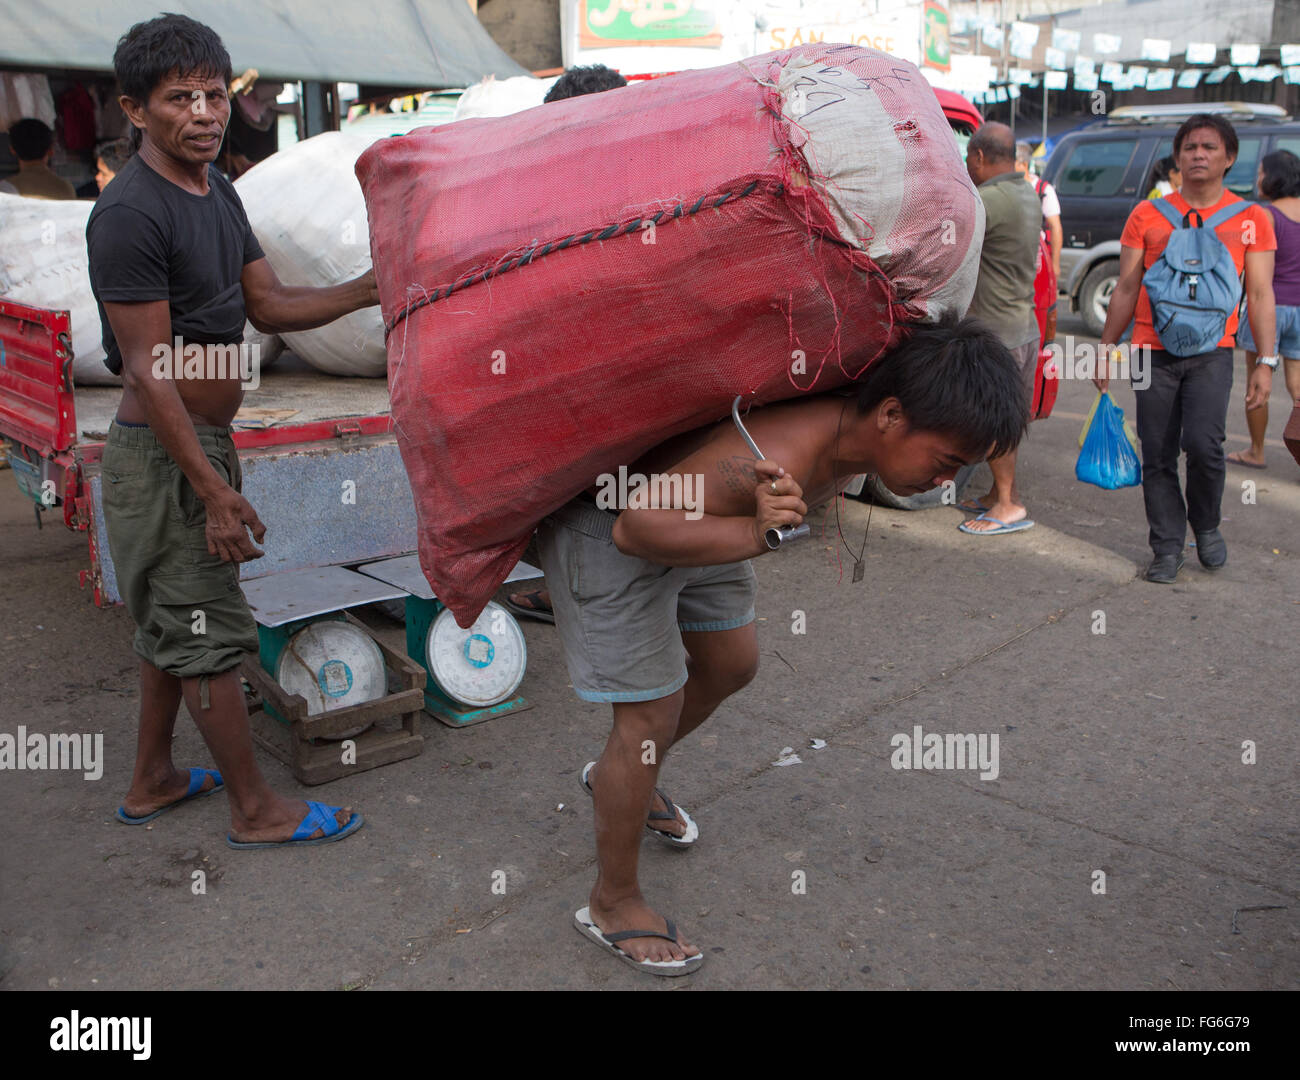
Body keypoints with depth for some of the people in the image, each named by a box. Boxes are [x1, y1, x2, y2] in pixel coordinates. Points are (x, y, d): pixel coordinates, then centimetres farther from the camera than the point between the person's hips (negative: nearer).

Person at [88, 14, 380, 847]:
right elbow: (149, 372, -22)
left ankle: (153, 781, 35)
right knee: (208, 631, 1)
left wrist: (364, 292, -5)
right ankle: (256, 810, 15)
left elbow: (270, 305, 10)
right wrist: (215, 491, -23)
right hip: (162, 456, -9)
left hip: (201, 442, 9)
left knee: (173, 621, 19)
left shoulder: (217, 191, 9)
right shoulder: (130, 215, -20)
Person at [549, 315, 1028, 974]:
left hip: (689, 509, 9)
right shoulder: (780, 456, -41)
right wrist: (752, 535, -49)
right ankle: (612, 902, 15)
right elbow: (638, 527, -40)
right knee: (653, 715, -6)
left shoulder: (852, 427, -12)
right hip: (609, 528, -9)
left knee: (730, 666, 19)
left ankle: (622, 781, 44)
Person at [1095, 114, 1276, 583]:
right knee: (1158, 456, 1)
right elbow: (1126, 288, 10)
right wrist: (1107, 348, 7)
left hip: (1211, 351, -1)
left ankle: (1206, 525, 11)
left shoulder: (1251, 219, 7)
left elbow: (1260, 294, 5)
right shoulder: (1148, 215, 8)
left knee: (1202, 443, -17)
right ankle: (1167, 547, 15)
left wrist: (1266, 361, -2)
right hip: (1154, 352, 1)